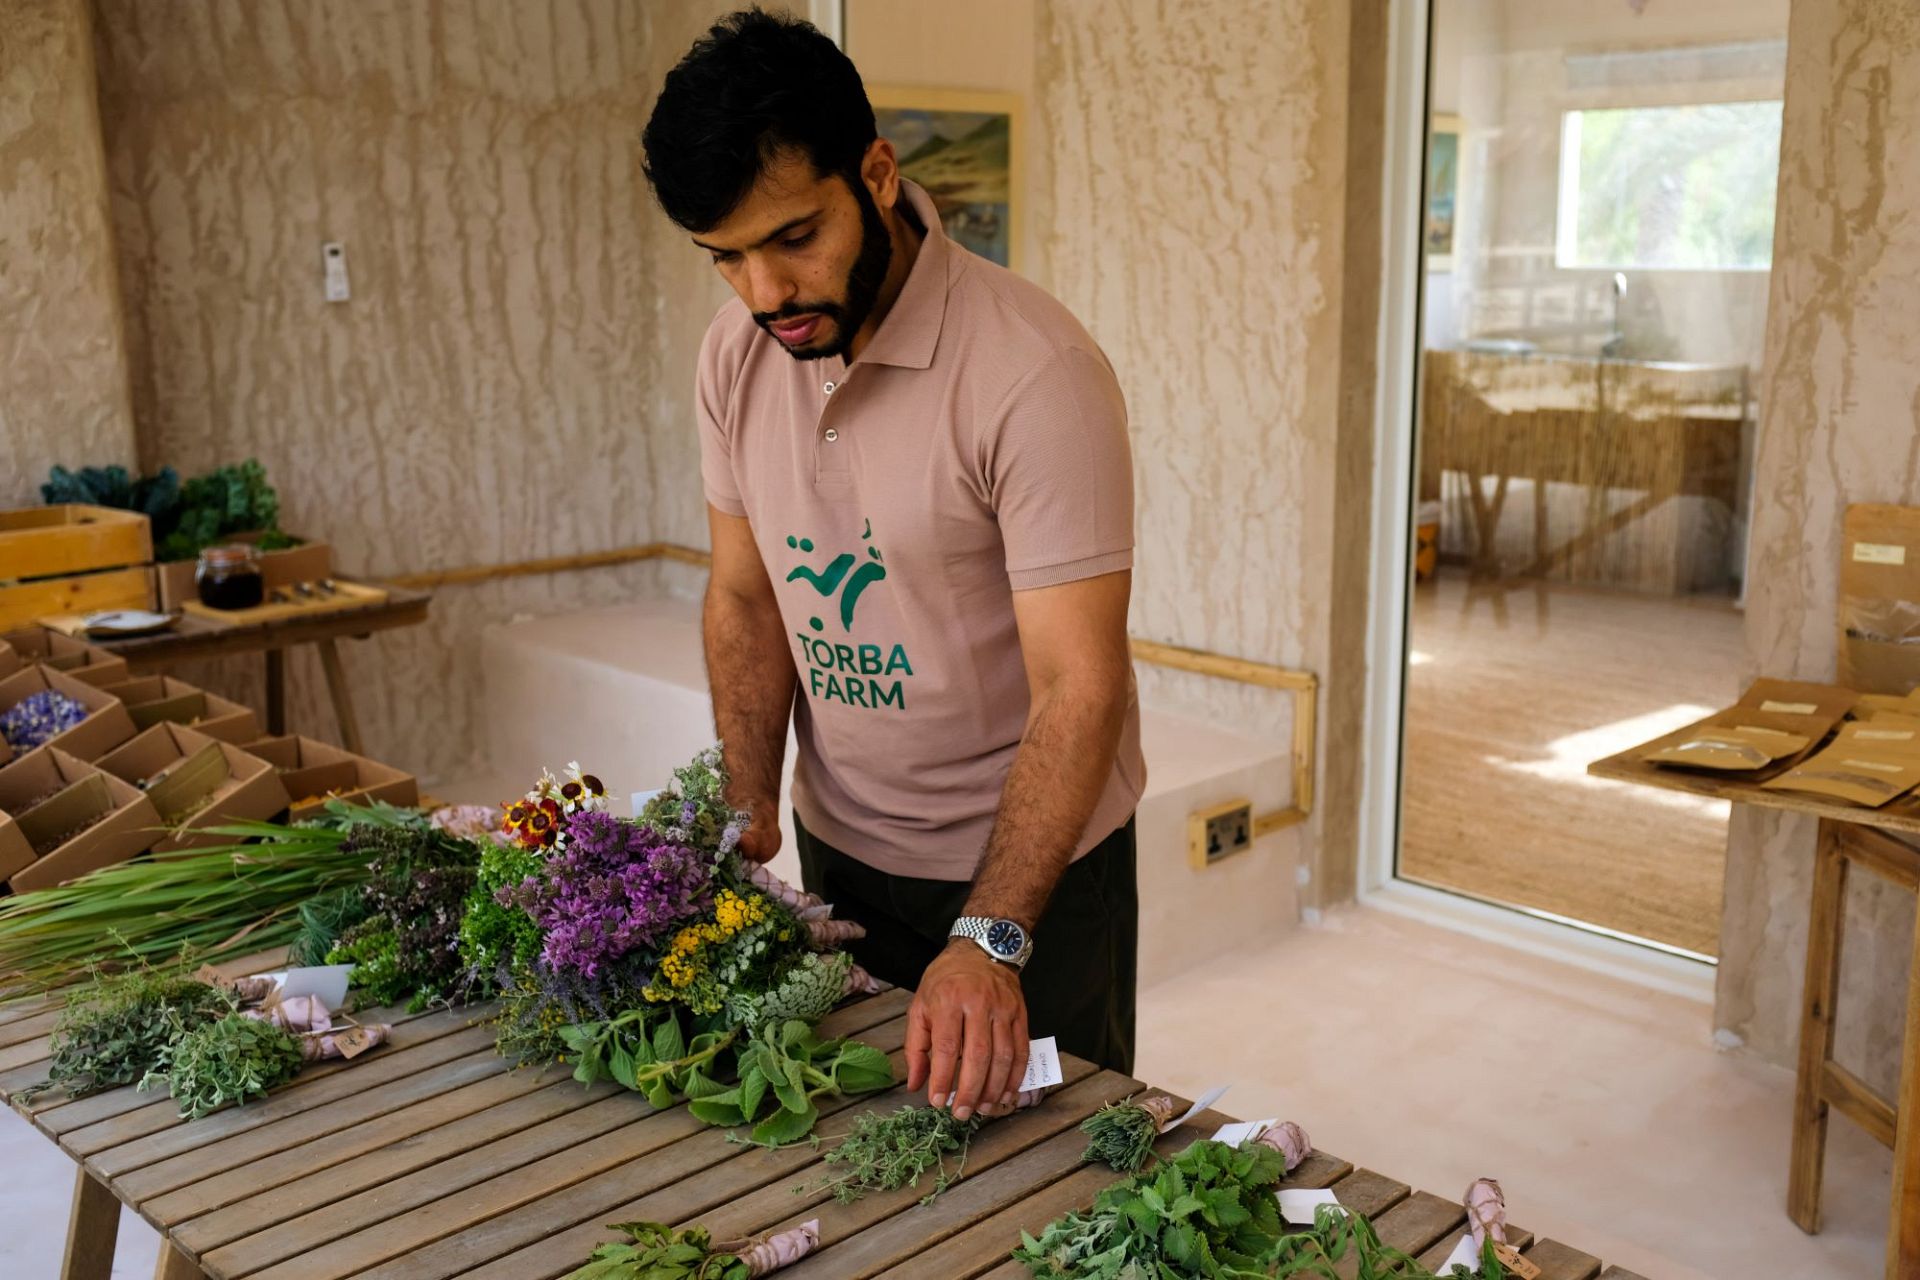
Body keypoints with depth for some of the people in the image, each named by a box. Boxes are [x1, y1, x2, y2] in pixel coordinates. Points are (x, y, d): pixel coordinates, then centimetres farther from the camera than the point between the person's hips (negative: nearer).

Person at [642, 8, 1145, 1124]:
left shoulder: (1038, 373, -26)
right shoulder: (738, 353, -5)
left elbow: (1079, 688, -28)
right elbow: (747, 596, 5)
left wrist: (989, 941, -36)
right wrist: (749, 802, -7)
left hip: (1032, 862, -5)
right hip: (839, 848, 6)